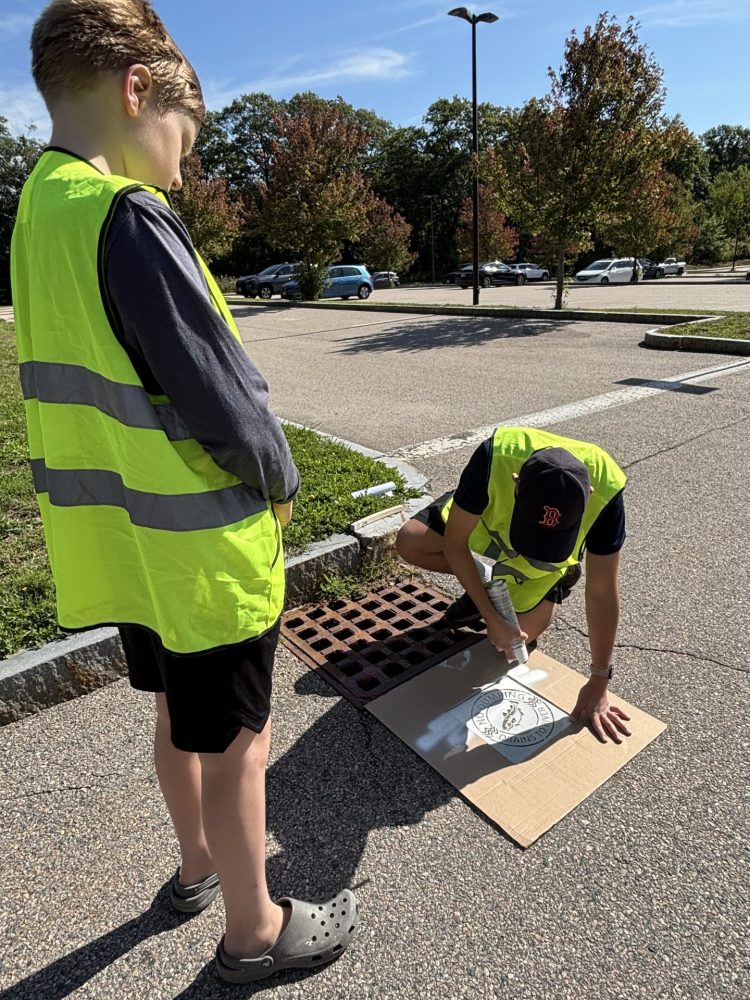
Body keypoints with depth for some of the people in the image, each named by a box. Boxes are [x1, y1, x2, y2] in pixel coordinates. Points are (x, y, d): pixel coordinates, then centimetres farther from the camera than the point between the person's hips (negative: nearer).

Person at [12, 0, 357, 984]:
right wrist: (280, 480, -3)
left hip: (125, 535, 9)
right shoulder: (128, 216, -19)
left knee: (180, 713, 26)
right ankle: (254, 928, 36)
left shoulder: (39, 212, 9)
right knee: (235, 742, 11)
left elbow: (95, 383, 12)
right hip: (203, 545, -9)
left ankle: (198, 864, 51)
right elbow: (221, 393, -22)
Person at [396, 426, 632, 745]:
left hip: (557, 552, 0)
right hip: (482, 522, 1)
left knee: (526, 631, -12)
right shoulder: (495, 456, -43)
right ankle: (485, 580, 6)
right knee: (409, 543, -19)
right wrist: (491, 617, -30)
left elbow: (602, 592, -29)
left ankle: (554, 579, 19)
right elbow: (455, 544, -29)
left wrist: (598, 683, -22)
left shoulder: (605, 490, -40)